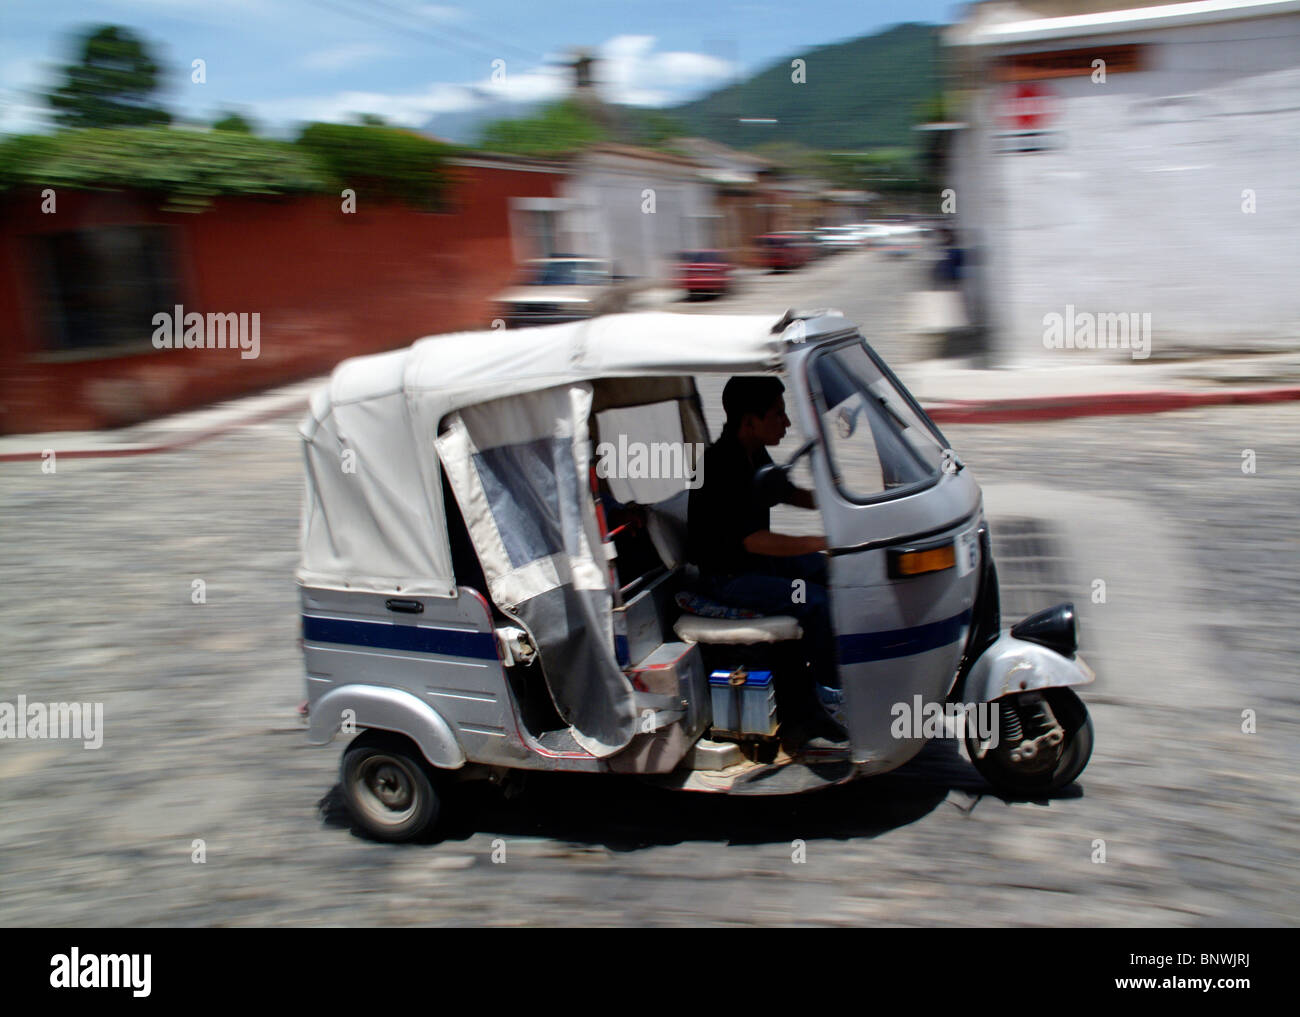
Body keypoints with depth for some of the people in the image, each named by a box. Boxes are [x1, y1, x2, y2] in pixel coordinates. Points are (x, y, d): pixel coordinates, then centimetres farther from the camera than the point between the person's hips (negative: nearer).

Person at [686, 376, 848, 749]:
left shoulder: (754, 454, 5)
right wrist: (825, 542, -33)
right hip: (726, 576, -10)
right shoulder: (721, 467, -25)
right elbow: (755, 540, -31)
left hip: (755, 560, 10)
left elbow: (786, 493, 20)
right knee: (816, 602, -24)